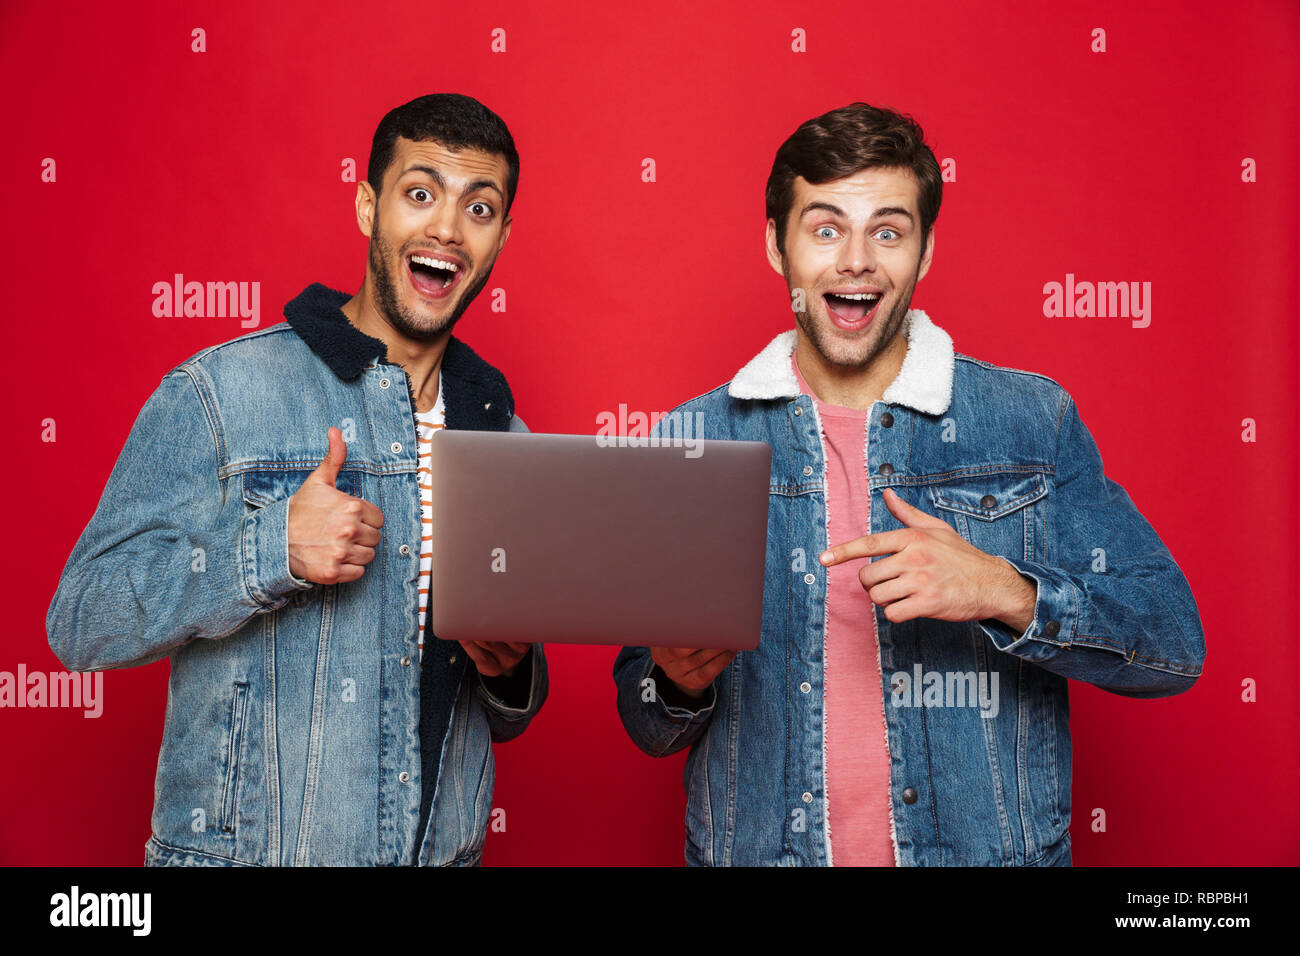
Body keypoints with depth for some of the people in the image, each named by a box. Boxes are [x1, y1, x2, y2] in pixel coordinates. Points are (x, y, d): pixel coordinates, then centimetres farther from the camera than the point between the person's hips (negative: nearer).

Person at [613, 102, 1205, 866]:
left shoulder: (1031, 422, -3)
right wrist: (679, 683, -17)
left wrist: (1005, 593, -20)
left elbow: (1175, 645, -5)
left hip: (987, 848, 0)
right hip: (756, 847, 1)